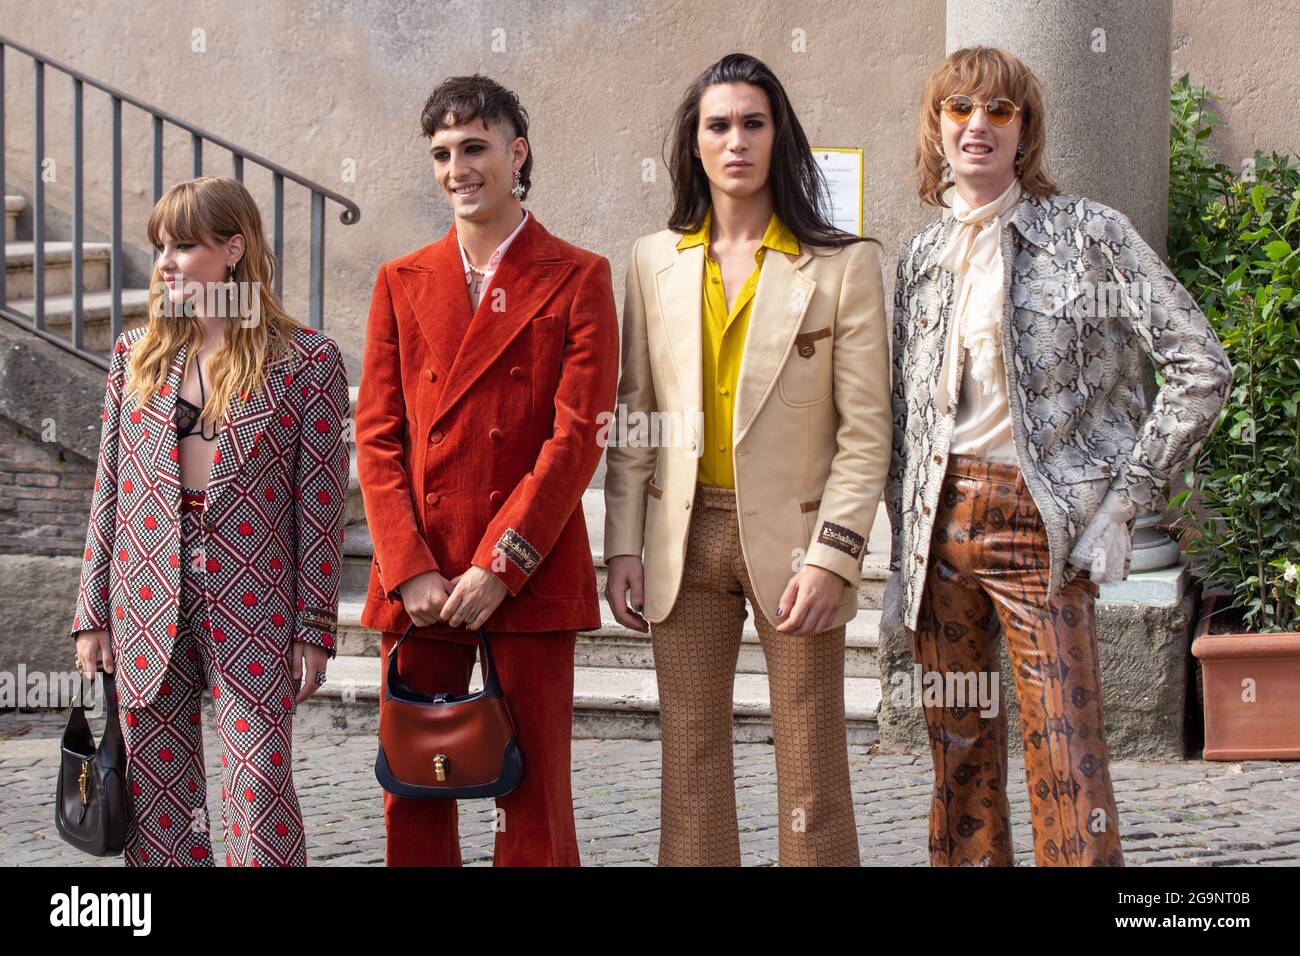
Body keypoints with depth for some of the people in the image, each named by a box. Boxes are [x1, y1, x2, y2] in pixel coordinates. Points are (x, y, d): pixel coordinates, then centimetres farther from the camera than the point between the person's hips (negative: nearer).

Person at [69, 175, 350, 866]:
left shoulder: (305, 361, -3)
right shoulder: (136, 353, 9)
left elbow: (320, 504, -3)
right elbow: (109, 491, 10)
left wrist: (314, 627, -5)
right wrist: (92, 614, 7)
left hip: (253, 609, -4)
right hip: (146, 609, 4)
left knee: (259, 793, -5)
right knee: (156, 794, 7)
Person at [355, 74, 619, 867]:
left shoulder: (578, 279, 3)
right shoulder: (402, 282, 13)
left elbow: (579, 435, -5)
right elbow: (378, 436, 7)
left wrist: (497, 567, -11)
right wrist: (411, 570, -5)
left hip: (530, 578, -3)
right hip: (417, 584, 3)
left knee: (535, 799, 0)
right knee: (413, 797, 4)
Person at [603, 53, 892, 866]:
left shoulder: (843, 264, 0)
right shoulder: (655, 261, 10)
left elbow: (866, 430, -3)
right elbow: (634, 417, 11)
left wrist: (832, 556, -11)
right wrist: (625, 545, 3)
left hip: (791, 536, -3)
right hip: (686, 535, 3)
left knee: (812, 780, -1)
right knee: (691, 764, 6)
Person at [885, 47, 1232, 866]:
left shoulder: (1088, 232, -3)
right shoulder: (924, 257, 12)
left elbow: (1202, 369, -6)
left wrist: (1124, 503, -8)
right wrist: (903, 561, 12)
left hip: (1038, 522, -5)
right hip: (940, 520, 5)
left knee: (1067, 766, -11)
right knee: (958, 751, 10)